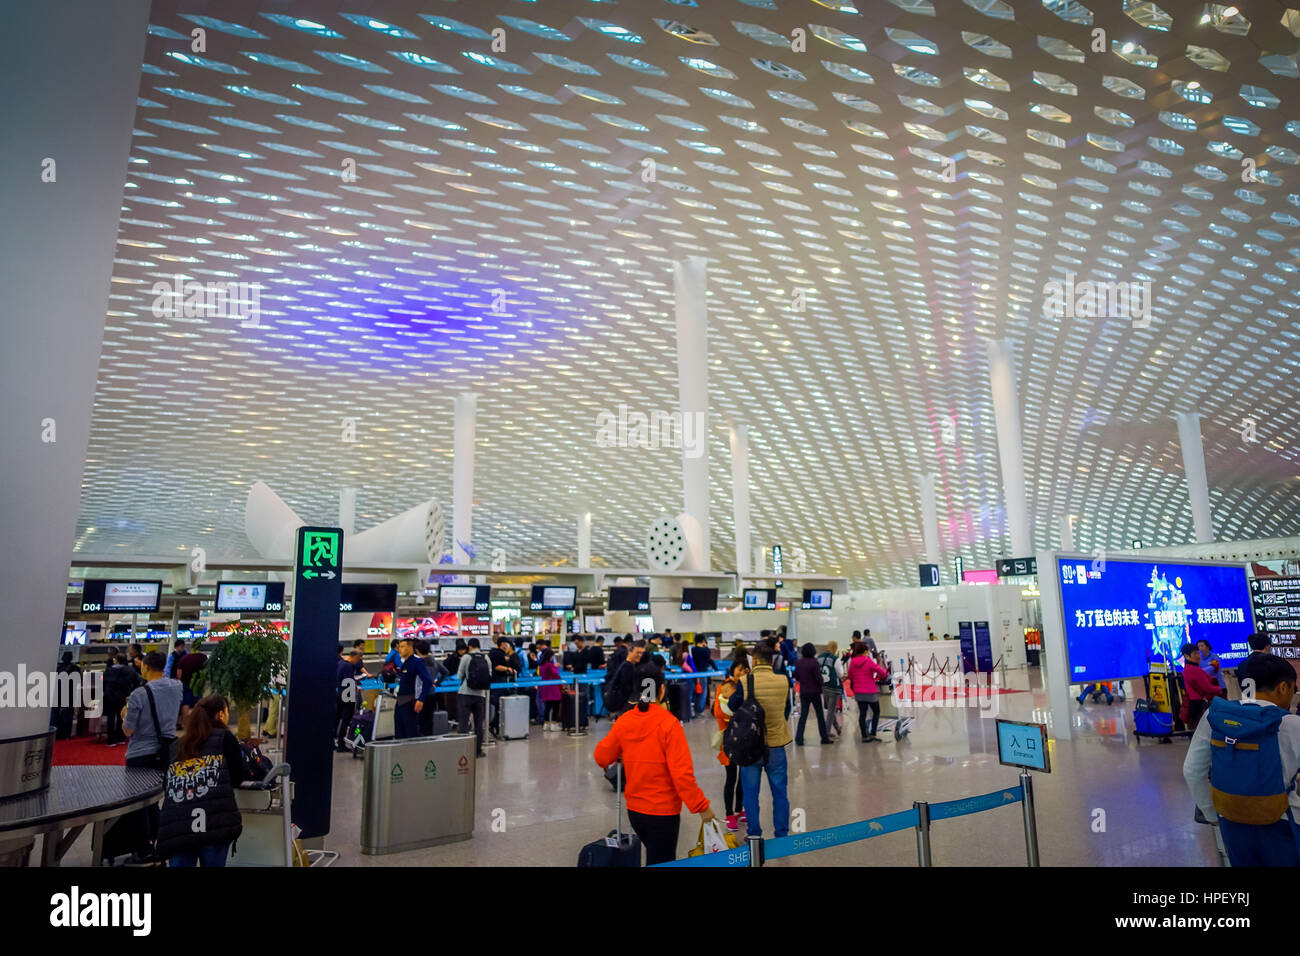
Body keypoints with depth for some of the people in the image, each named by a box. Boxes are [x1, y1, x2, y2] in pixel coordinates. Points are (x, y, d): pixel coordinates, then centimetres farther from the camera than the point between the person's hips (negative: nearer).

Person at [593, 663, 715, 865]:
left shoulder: (623, 721, -5)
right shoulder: (669, 724, -19)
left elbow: (601, 757, 2)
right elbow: (682, 773, -22)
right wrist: (701, 806, -13)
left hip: (634, 809, 5)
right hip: (664, 811, -5)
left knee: (655, 857, 26)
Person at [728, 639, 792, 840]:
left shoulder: (745, 682, -16)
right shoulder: (783, 682, -7)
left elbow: (732, 706, -2)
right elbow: (786, 710, 7)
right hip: (776, 745, 2)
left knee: (751, 793, 13)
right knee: (779, 792, 16)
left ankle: (754, 835, 22)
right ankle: (782, 834, 25)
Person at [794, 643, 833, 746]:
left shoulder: (798, 663, 1)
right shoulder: (814, 662, -14)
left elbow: (796, 677, 6)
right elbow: (818, 678, -14)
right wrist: (821, 685, 4)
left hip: (803, 692, 4)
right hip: (814, 691, -4)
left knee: (803, 715, 7)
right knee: (820, 715, 9)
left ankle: (799, 739, 0)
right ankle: (824, 738, 15)